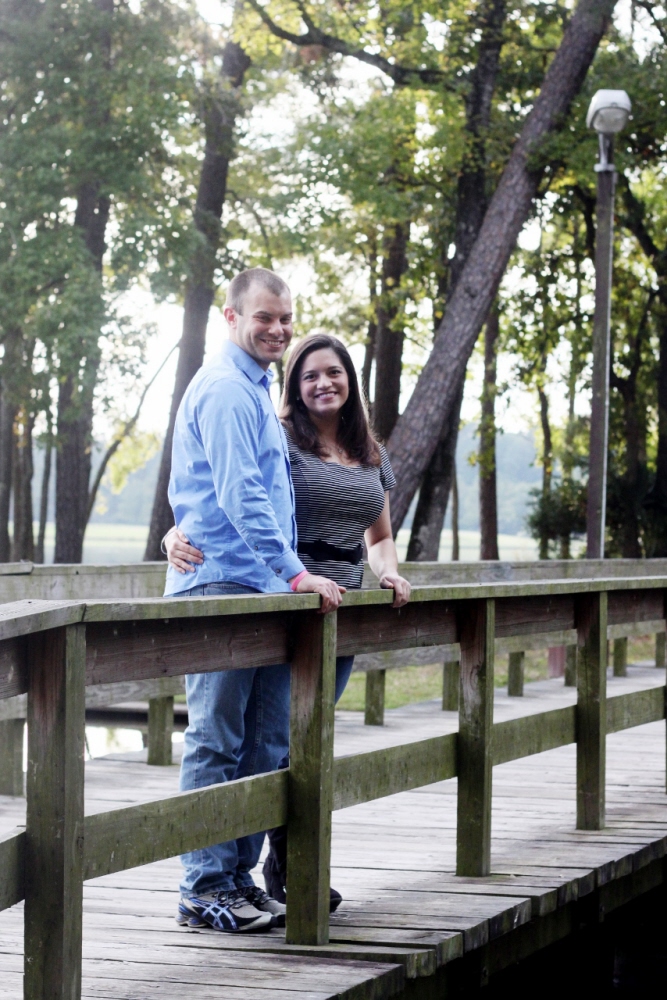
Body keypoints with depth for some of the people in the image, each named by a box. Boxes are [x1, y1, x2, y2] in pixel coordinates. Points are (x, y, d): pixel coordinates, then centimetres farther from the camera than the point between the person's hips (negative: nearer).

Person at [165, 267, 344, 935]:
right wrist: (295, 573, -22)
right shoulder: (225, 391, -10)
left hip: (260, 590, 10)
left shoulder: (257, 391, 23)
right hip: (220, 586, -10)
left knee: (264, 743, 9)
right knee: (216, 742, -7)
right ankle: (204, 889, -3)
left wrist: (291, 574, 34)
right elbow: (239, 495, -19)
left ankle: (238, 875, 15)